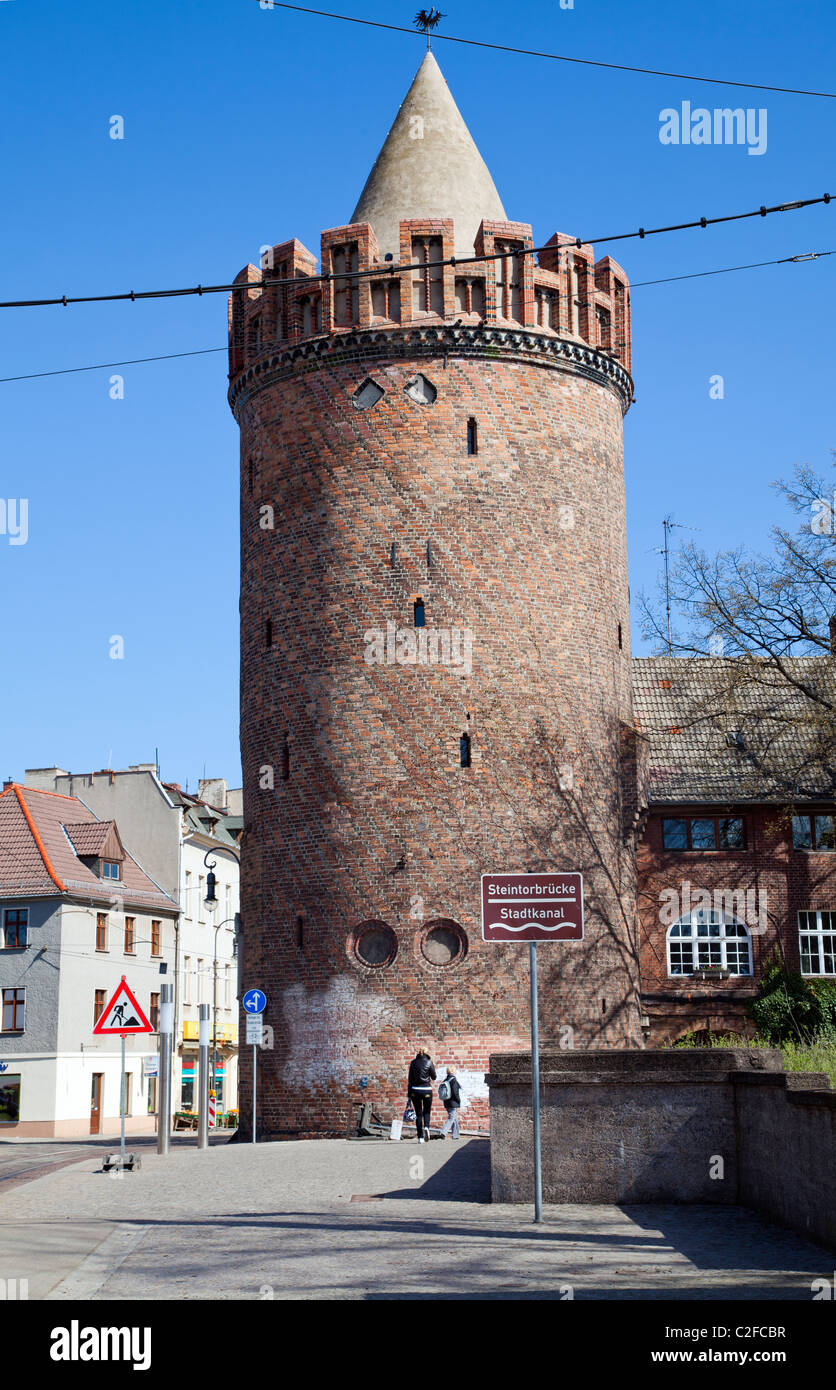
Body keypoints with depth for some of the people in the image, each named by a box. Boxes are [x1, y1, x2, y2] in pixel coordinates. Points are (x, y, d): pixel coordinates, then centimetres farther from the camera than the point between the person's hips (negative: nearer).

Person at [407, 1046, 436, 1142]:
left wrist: (409, 1093, 6)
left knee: (418, 1113, 8)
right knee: (426, 1112, 15)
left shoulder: (413, 1062, 1)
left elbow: (410, 1079, 2)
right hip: (427, 1090, -1)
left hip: (415, 1090, 1)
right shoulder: (429, 1062, -4)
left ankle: (420, 1137, 5)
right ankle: (426, 1127, -15)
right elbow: (434, 1077, 3)